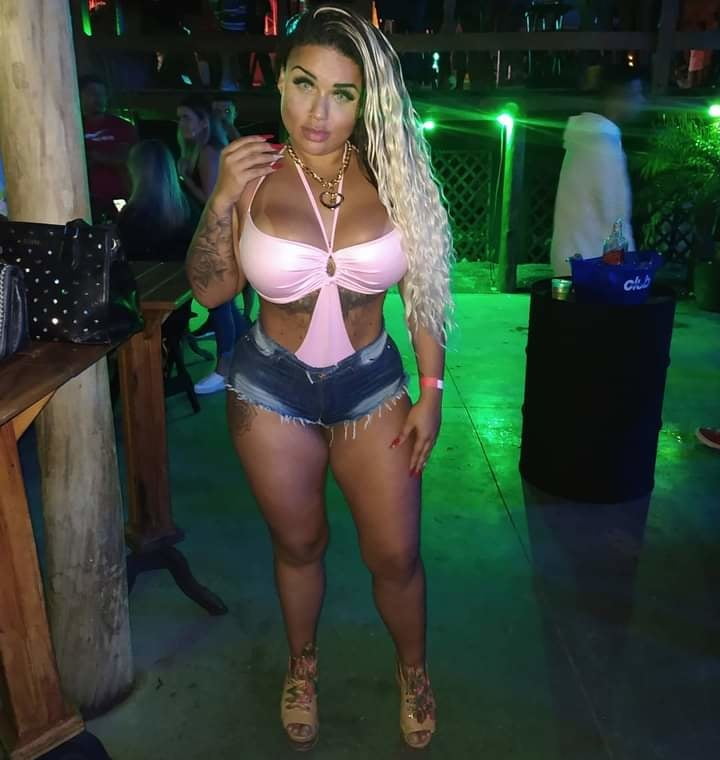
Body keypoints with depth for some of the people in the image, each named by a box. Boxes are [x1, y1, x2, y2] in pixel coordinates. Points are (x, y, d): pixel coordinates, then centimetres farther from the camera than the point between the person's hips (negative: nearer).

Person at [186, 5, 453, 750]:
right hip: (272, 388, 0)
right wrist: (221, 202, -18)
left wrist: (431, 391, -3)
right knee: (298, 545, 18)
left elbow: (422, 290, -2)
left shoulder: (391, 174, -10)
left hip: (371, 384, 0)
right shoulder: (252, 174, -10)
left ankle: (413, 669, 41)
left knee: (395, 554, 9)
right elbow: (210, 289, -3)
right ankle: (302, 665, 48)